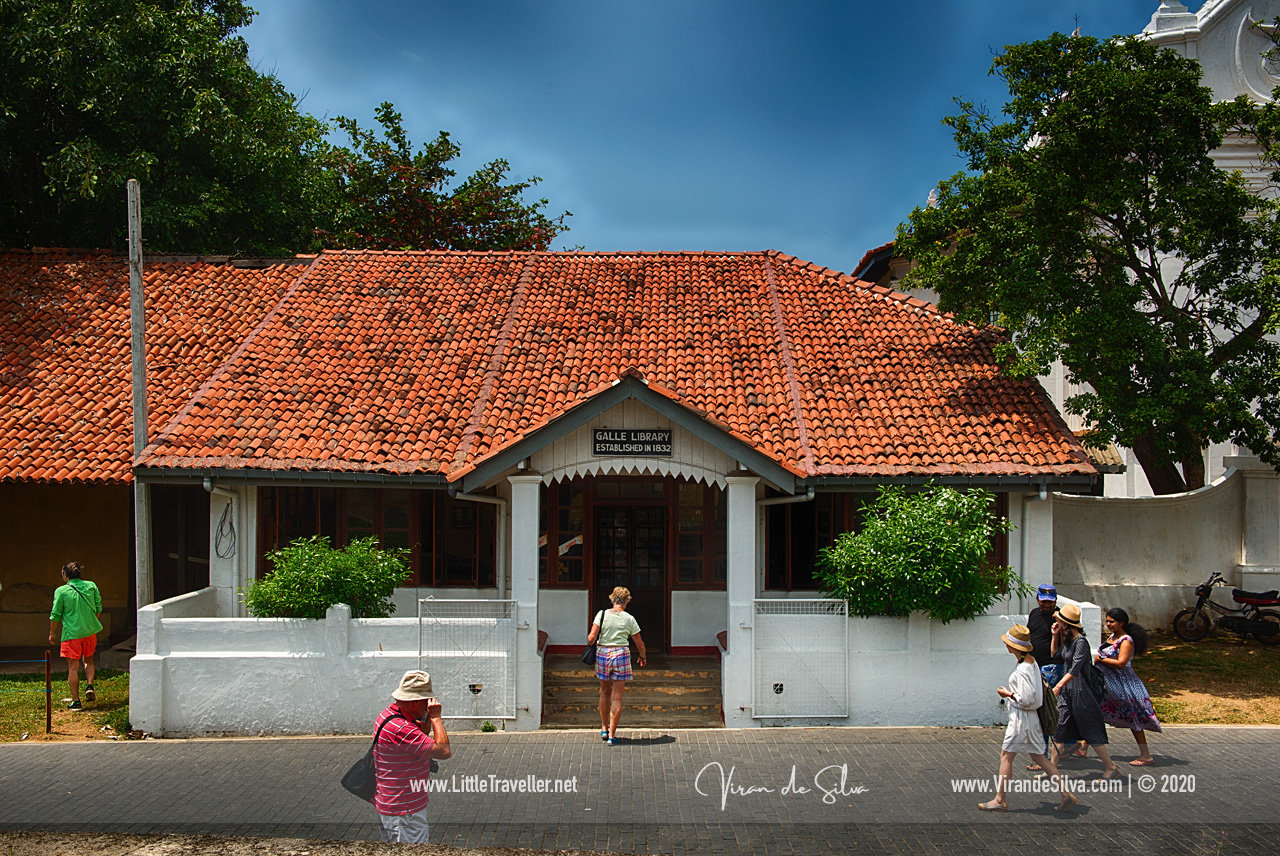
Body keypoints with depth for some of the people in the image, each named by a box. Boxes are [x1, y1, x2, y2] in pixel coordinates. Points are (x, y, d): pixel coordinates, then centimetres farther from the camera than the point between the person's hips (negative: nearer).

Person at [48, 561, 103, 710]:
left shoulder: (61, 591, -7)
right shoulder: (91, 586, 2)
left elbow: (55, 615, -4)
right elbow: (98, 608, 7)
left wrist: (52, 633, 9)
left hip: (71, 633, -3)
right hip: (90, 631, 3)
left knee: (73, 667, 4)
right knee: (88, 661, 24)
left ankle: (76, 701, 7)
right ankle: (89, 686, 2)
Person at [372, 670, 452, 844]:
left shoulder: (388, 714, 6)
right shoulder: (400, 728, -27)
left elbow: (421, 742, 18)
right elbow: (444, 751, -26)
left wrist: (426, 720, 2)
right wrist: (435, 717, -17)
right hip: (404, 814, -11)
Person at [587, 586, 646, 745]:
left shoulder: (602, 614, -3)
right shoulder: (629, 619, -2)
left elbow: (591, 638, -9)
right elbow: (640, 644, 5)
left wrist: (590, 642, 14)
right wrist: (642, 657, 24)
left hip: (602, 654, 2)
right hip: (621, 654, -2)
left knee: (605, 692, 21)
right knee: (617, 697, 3)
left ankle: (604, 729, 30)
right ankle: (612, 735, 3)